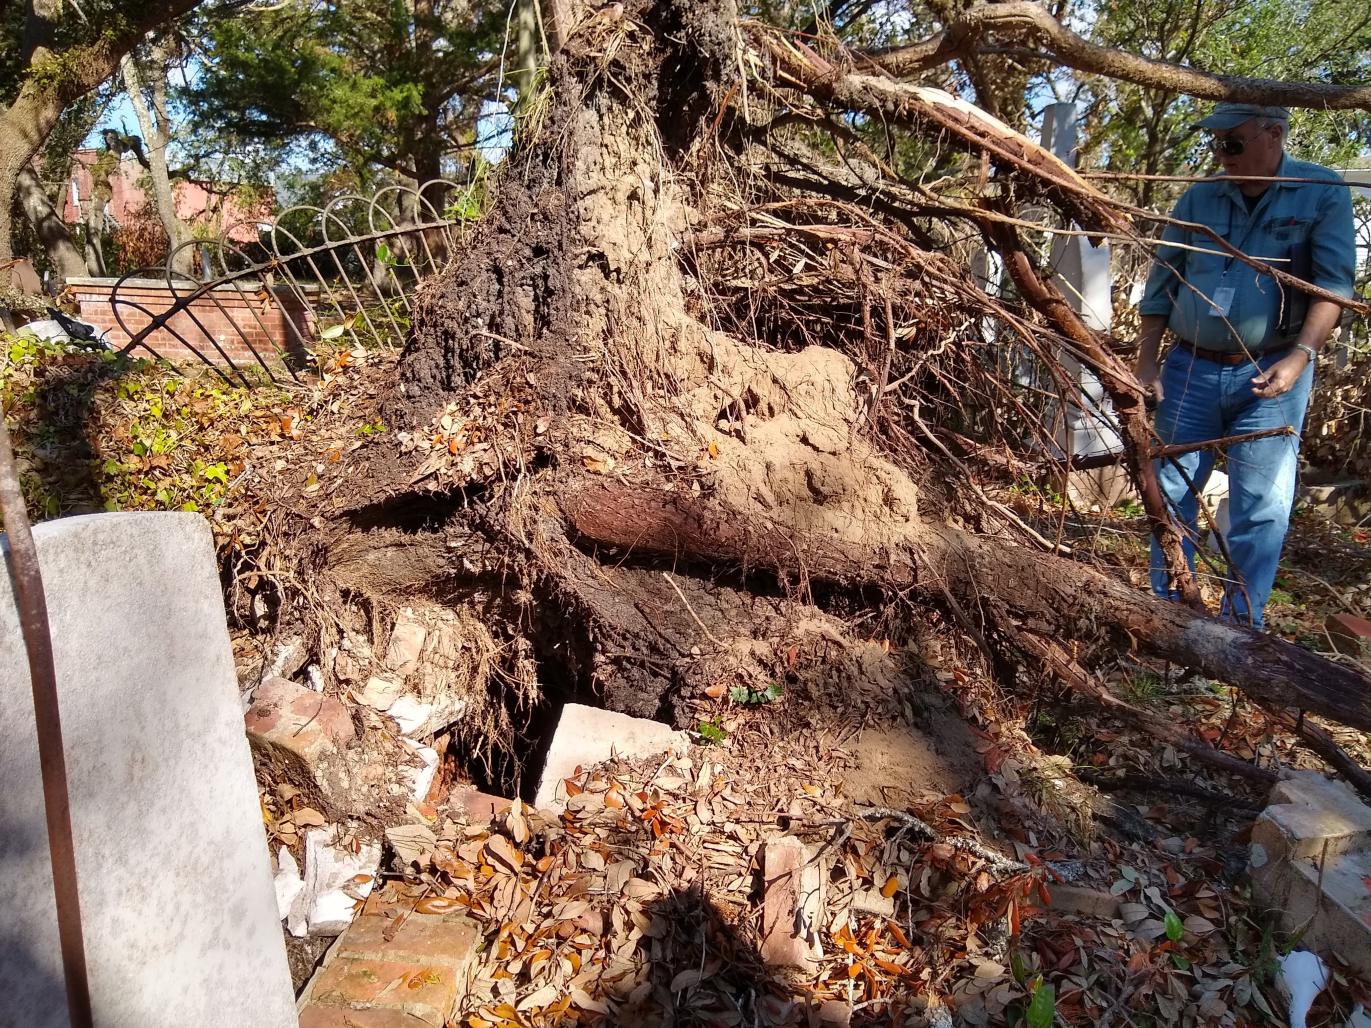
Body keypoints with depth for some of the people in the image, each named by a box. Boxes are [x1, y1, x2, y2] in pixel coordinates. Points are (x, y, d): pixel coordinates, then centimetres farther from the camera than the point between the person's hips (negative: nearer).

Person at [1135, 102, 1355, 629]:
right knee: (1171, 493, 5)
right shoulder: (1198, 198, 6)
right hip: (1189, 369, 3)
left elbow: (1333, 282, -5)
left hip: (1270, 373, -2)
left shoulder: (1324, 193, 0)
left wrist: (1301, 356, -18)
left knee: (1261, 507, -1)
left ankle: (1241, 626, 10)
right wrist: (1147, 359, 4)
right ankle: (1166, 610, 17)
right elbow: (1160, 283, 10)